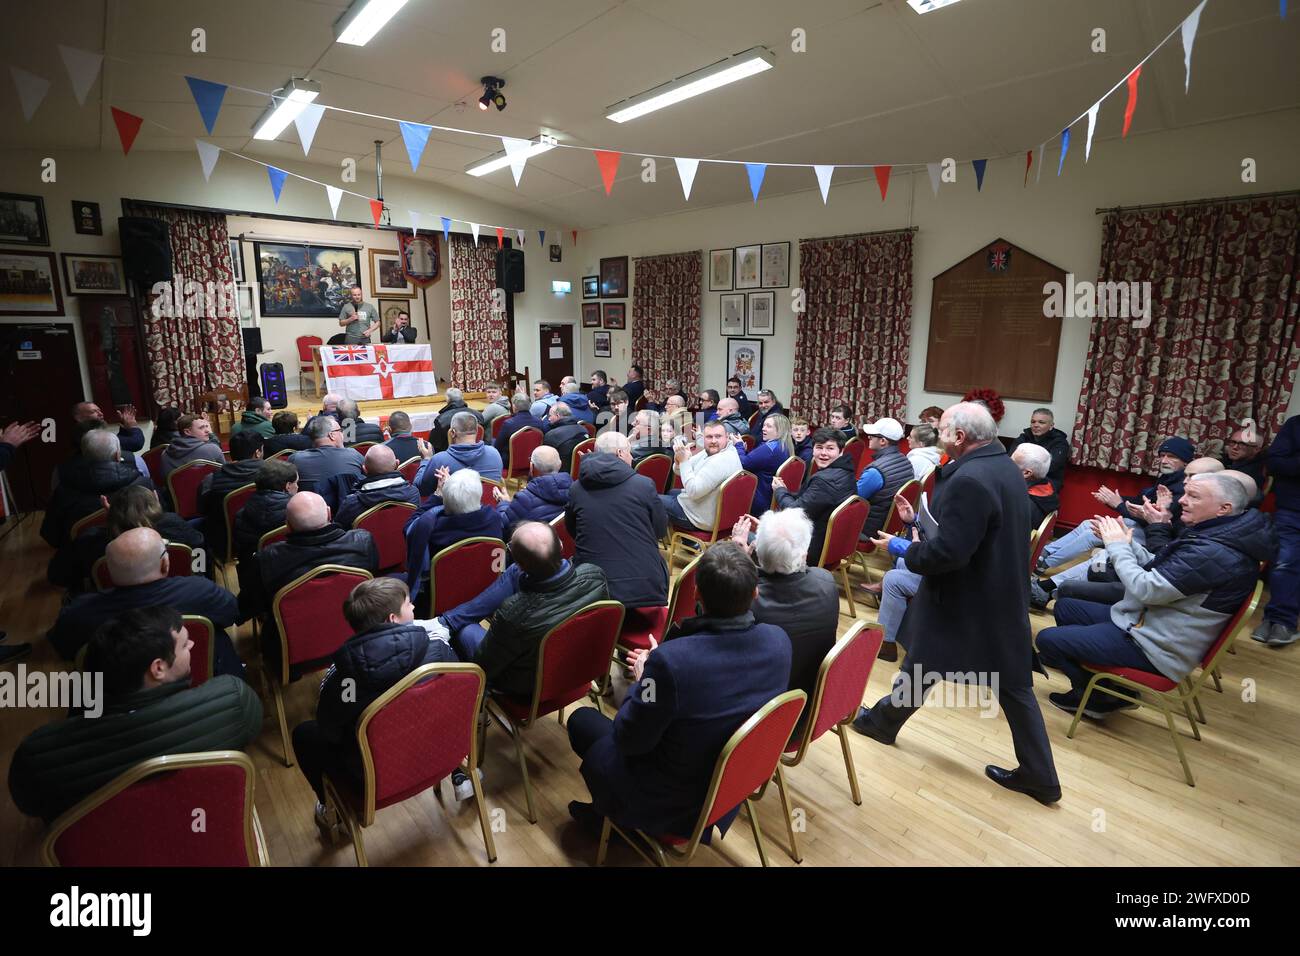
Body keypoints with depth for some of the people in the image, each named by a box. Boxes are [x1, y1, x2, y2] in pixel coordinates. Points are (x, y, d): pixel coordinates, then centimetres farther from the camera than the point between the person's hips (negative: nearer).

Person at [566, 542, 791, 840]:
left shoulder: (671, 660, -36)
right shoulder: (779, 640, -18)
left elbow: (629, 741, -20)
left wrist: (642, 681, -4)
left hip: (672, 803, -5)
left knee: (582, 720, 16)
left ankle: (616, 817, 36)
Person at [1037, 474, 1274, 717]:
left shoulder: (1213, 553, -29)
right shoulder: (1212, 537, 4)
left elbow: (1146, 589, -28)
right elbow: (1158, 569, 13)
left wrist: (1118, 547, -14)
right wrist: (1125, 543, -1)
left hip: (1155, 646, -11)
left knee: (1047, 640, -15)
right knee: (1065, 606, 17)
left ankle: (1101, 699, 11)